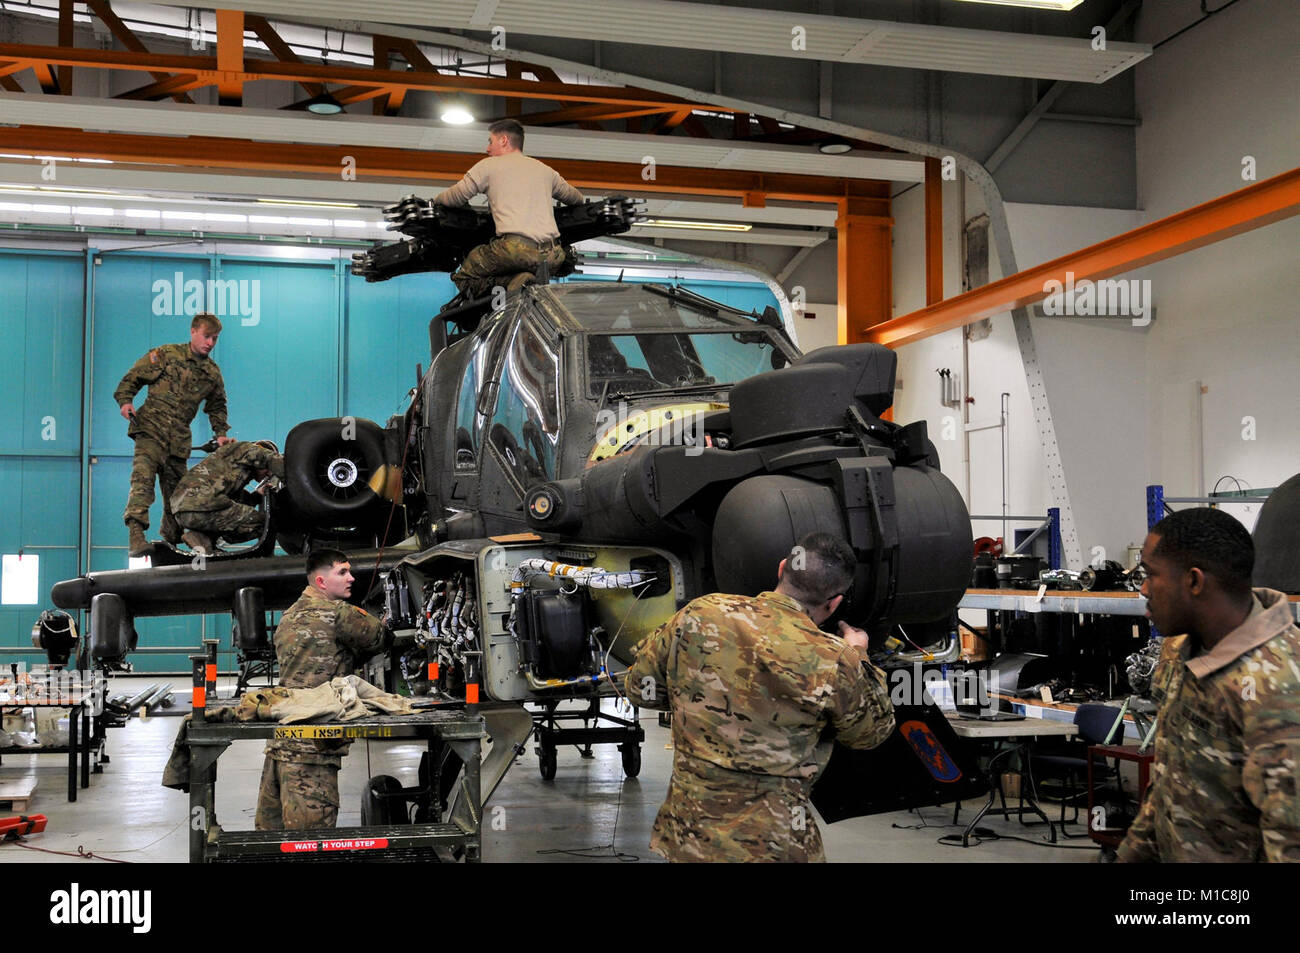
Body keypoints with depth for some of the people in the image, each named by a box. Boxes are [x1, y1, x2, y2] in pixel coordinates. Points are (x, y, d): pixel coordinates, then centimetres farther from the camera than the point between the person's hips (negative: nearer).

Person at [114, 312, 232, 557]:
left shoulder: (213, 373, 16)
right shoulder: (166, 355, 3)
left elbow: (217, 406, 29)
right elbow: (133, 377, 4)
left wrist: (220, 433, 17)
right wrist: (125, 401, -12)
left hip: (179, 439, 5)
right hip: (151, 428, -5)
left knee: (175, 490, 9)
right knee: (143, 476, -24)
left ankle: (170, 542, 24)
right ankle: (135, 533, -34)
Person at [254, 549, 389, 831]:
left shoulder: (288, 617, 20)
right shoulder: (337, 612, -8)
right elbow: (381, 639, 3)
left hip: (280, 734, 9)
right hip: (314, 742, -9)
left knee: (270, 823, 13)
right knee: (311, 827, -9)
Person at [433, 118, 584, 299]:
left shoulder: (488, 165, 13)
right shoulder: (546, 170, 27)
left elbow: (456, 197, 16)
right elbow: (576, 198, 40)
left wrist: (436, 200, 38)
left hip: (516, 248, -5)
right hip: (552, 254, 5)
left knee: (464, 277, 10)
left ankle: (515, 281, -17)